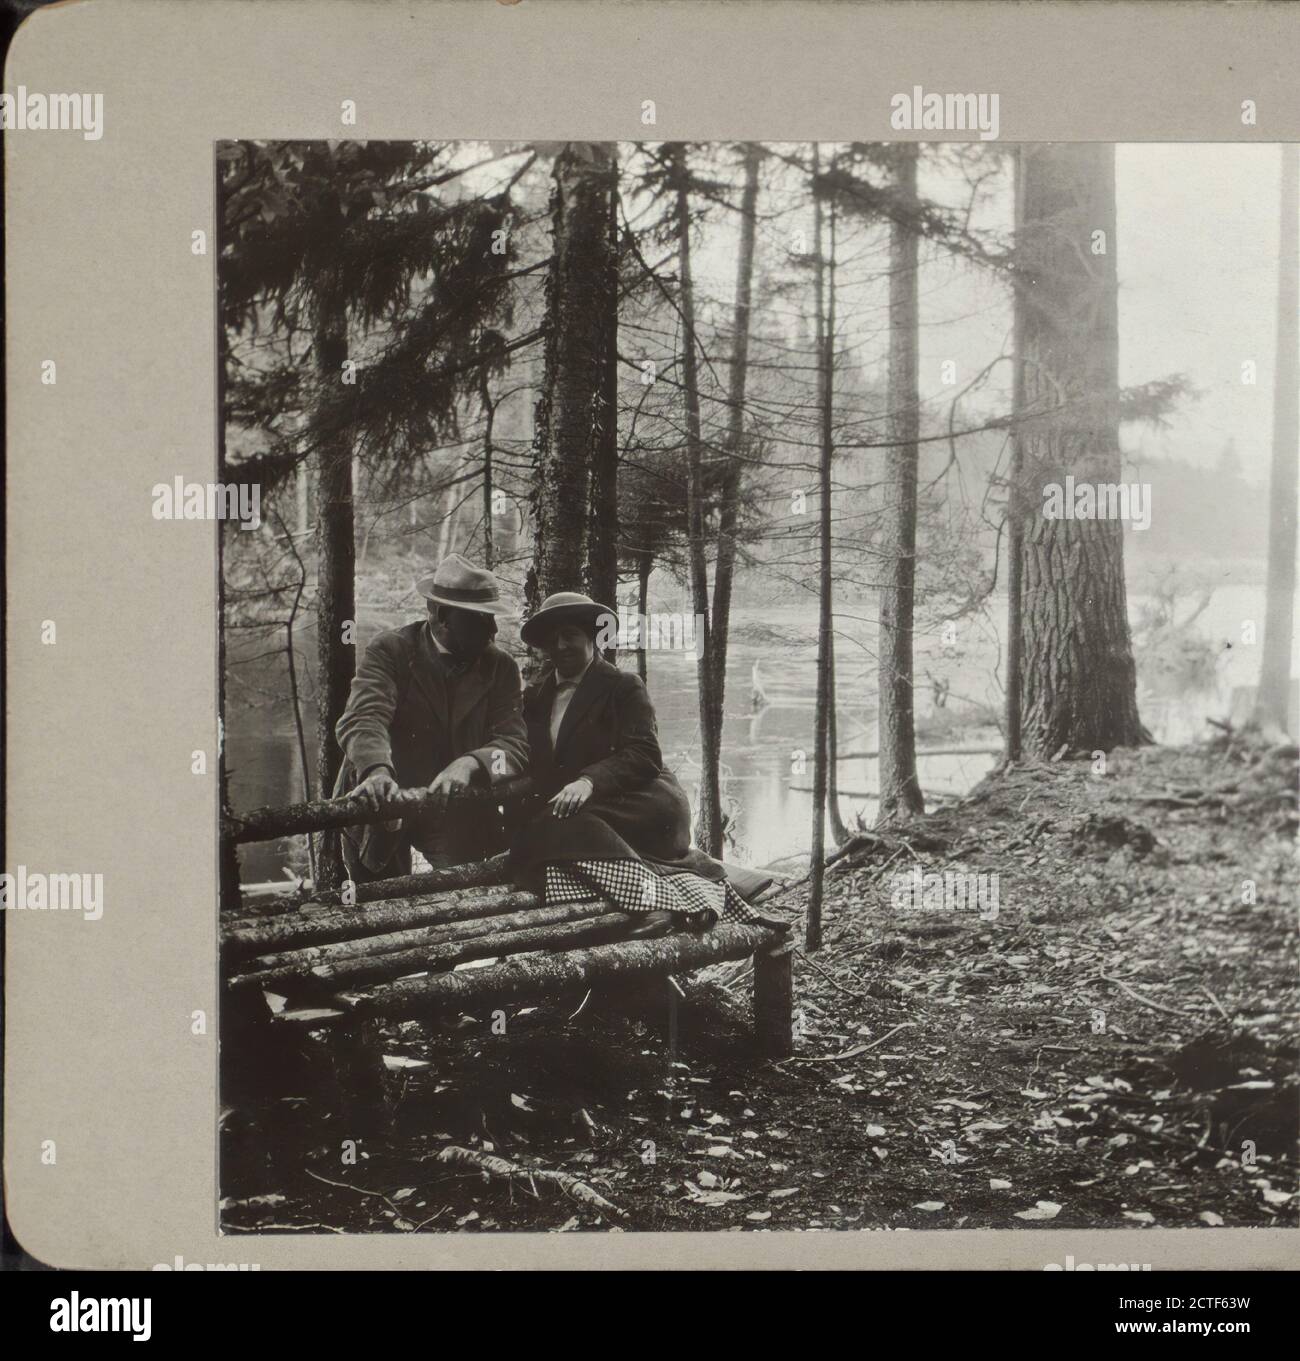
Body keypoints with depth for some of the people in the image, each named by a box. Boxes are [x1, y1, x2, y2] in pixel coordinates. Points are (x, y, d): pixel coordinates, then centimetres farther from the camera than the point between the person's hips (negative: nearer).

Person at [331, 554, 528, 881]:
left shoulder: (501, 667, -2)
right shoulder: (390, 651, -10)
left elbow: (514, 746, -13)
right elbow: (363, 719, -25)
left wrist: (470, 764, -36)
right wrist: (377, 771, -47)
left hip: (458, 815, 2)